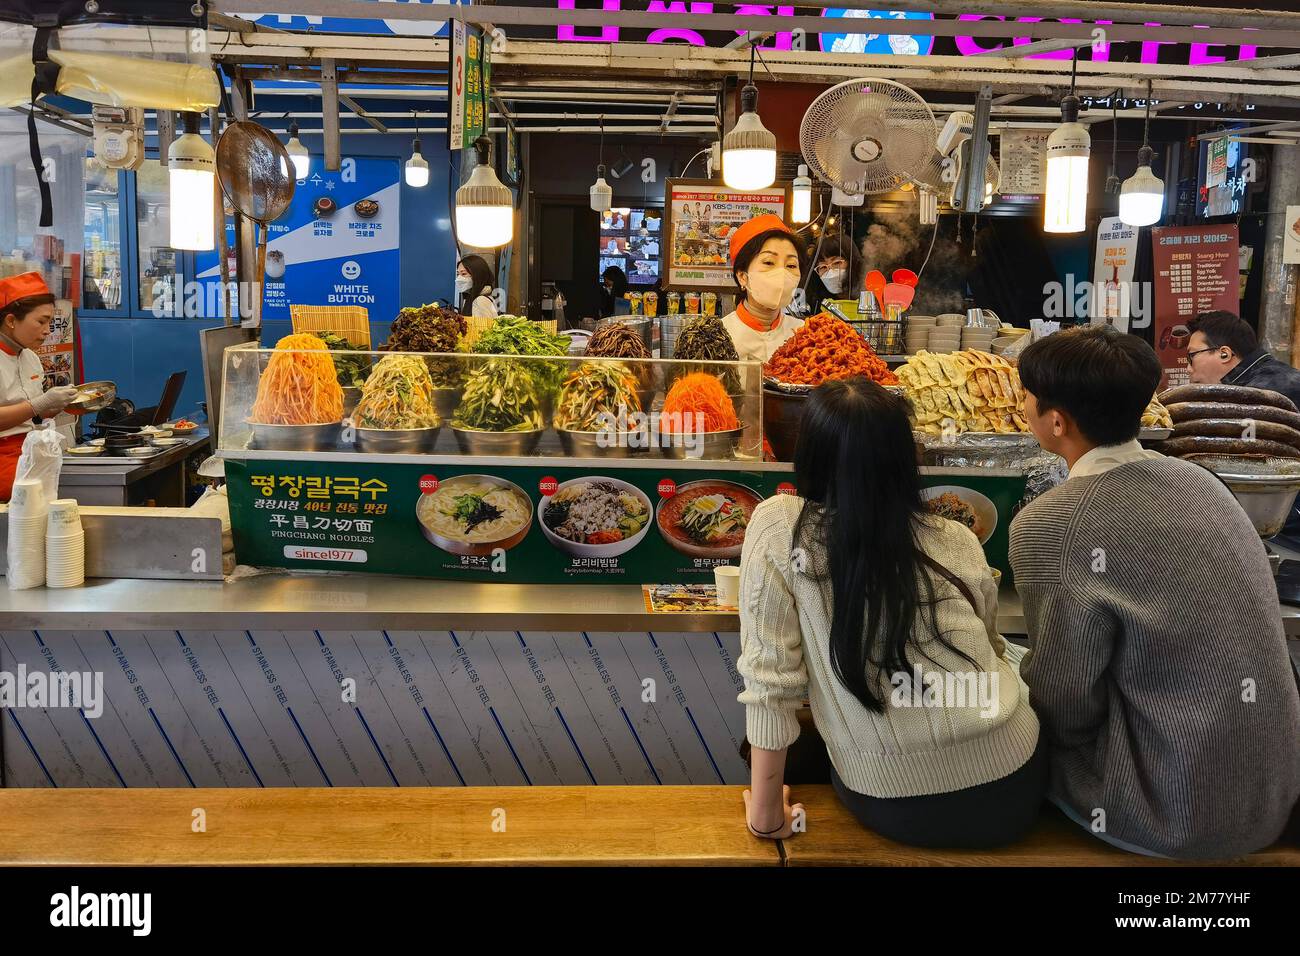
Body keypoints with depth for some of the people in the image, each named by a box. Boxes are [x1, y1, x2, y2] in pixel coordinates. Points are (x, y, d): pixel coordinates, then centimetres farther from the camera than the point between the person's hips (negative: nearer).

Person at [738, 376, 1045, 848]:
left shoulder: (777, 530, -13)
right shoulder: (957, 542, -4)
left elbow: (769, 679, -13)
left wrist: (766, 812, -3)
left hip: (892, 806, -2)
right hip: (1010, 788, 2)